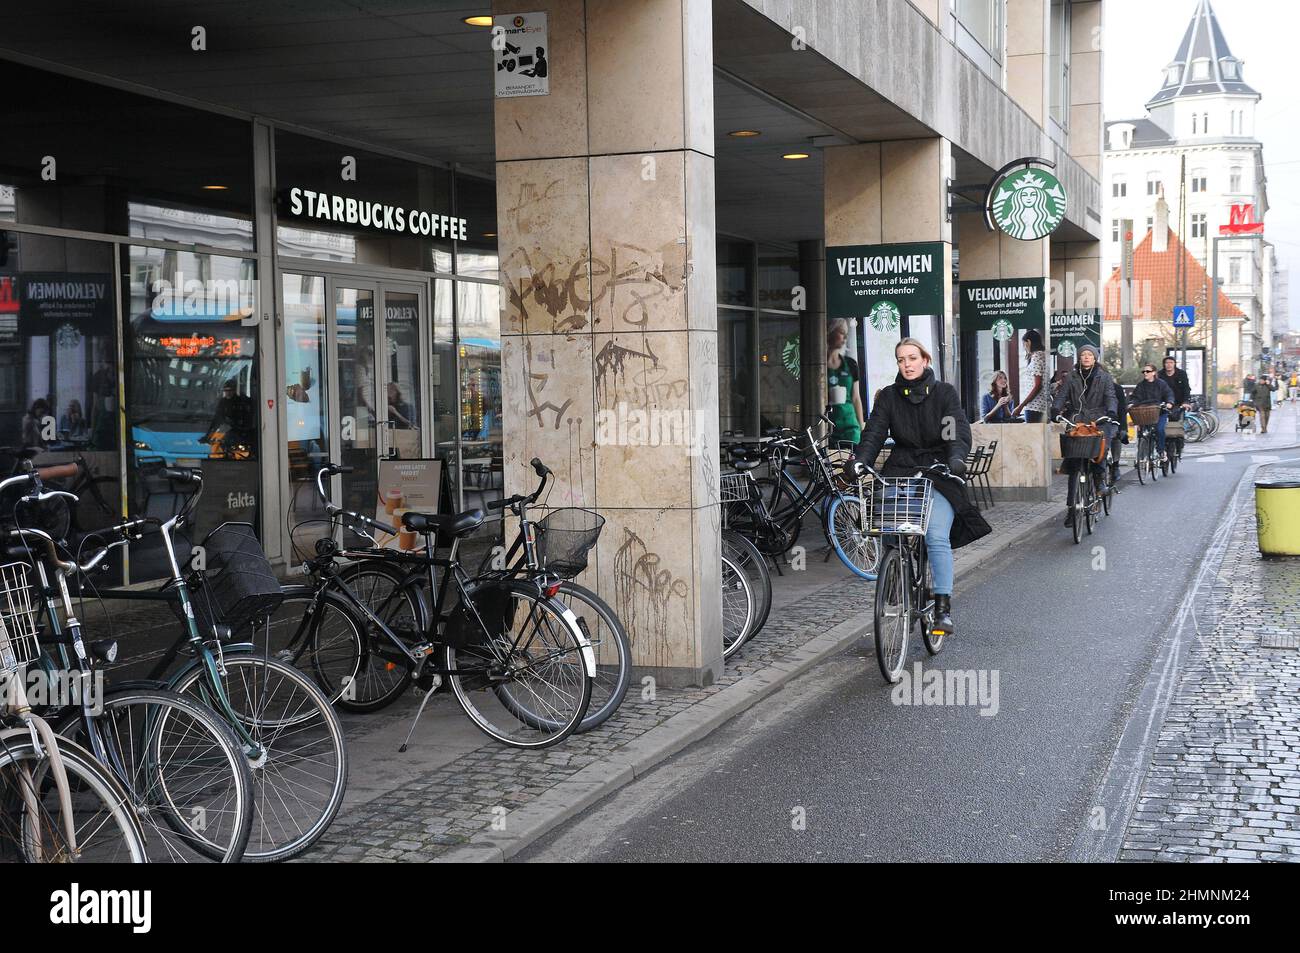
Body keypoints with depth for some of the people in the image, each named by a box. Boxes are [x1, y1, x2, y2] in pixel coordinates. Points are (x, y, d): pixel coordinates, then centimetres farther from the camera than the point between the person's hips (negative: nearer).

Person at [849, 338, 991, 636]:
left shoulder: (944, 393, 4)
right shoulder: (888, 396, 8)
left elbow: (958, 430, -9)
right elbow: (874, 432, -4)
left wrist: (957, 457, -30)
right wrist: (860, 460, -24)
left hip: (938, 473, -2)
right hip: (901, 474, 2)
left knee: (937, 536, -20)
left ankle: (943, 607, -17)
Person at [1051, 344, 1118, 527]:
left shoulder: (1104, 377, 9)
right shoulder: (1072, 378, 13)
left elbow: (1110, 397, -2)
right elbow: (1062, 395, 4)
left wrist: (1111, 412, -22)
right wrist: (1055, 410, -17)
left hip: (1098, 422, -1)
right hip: (1076, 422, 1)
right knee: (1073, 466, -5)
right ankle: (1070, 507, -3)